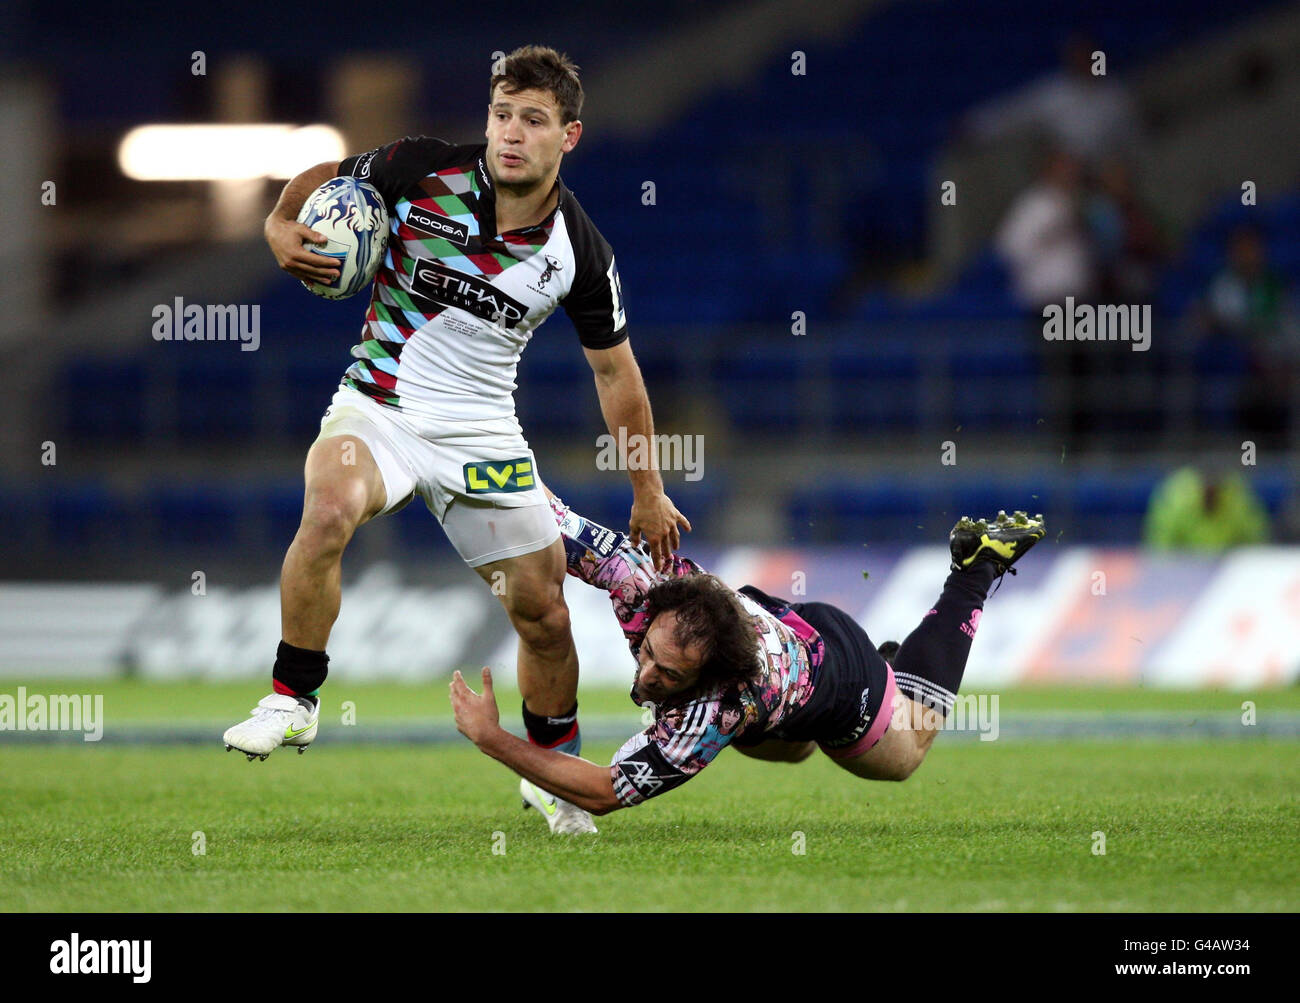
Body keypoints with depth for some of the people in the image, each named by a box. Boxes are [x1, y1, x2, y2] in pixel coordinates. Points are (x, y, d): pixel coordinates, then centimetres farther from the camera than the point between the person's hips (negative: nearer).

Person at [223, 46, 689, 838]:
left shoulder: (580, 252, -7)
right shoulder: (421, 173, -12)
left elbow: (615, 368, 7)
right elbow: (320, 180, 6)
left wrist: (648, 491, 10)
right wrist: (282, 228, -17)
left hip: (483, 435, 2)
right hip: (379, 407, -2)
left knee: (543, 611, 3)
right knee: (330, 509, -34)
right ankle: (293, 703, -18)